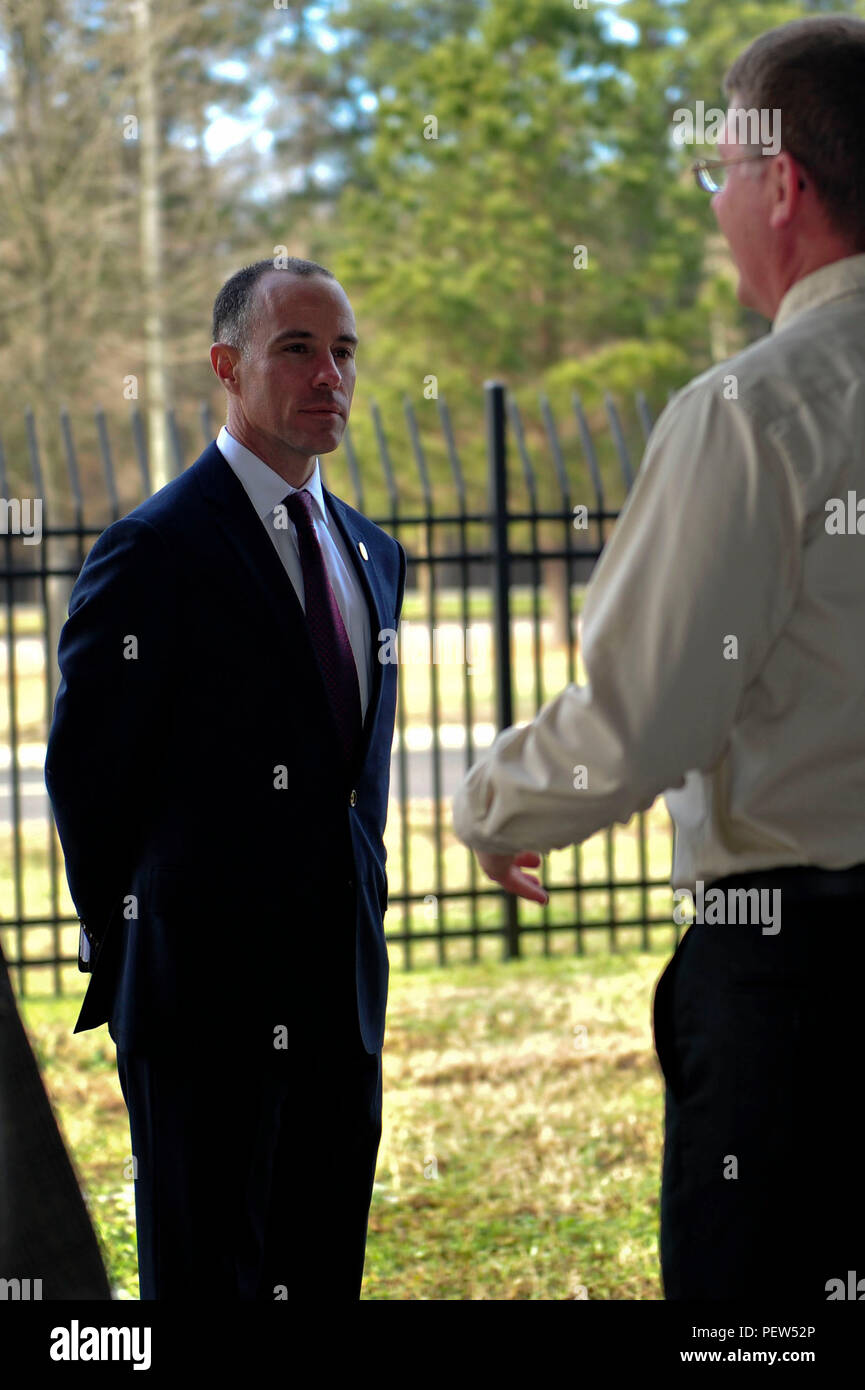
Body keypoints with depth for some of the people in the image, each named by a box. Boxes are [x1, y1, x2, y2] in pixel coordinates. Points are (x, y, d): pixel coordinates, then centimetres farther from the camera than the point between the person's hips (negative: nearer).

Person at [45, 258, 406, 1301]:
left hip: (338, 986, 7)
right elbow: (84, 770, -8)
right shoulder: (156, 550, -10)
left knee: (324, 1272, 11)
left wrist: (357, 920, 15)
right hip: (205, 993, -7)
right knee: (204, 1270, 0)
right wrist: (129, 950, -2)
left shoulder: (372, 553, 14)